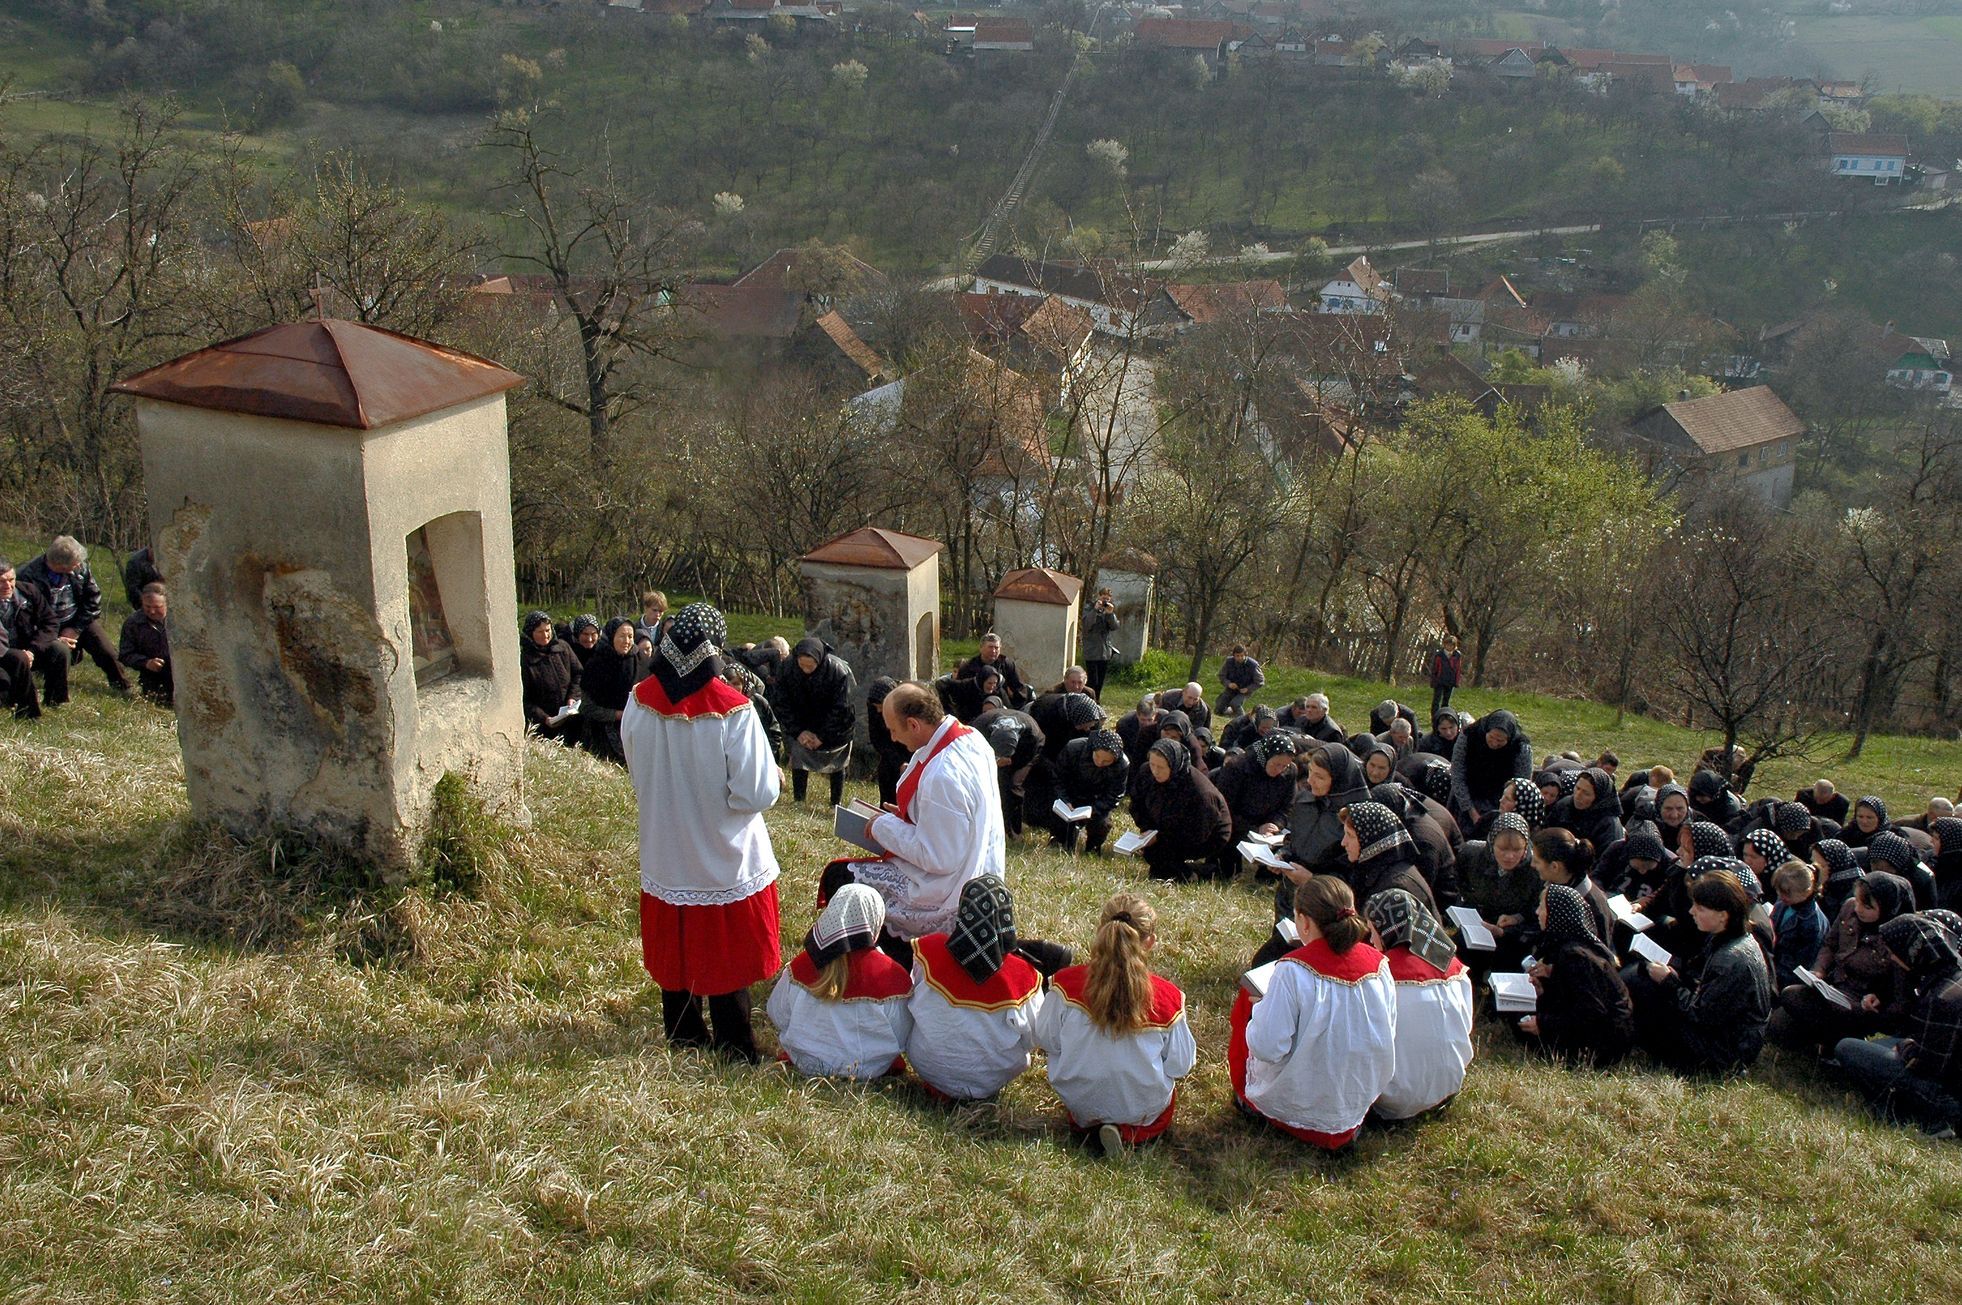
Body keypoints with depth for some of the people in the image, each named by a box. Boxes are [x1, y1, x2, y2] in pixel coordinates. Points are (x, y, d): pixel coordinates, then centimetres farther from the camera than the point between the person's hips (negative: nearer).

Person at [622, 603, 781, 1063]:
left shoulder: (639, 702, -10)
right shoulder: (733, 710, -23)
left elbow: (637, 777, 6)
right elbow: (758, 793, -21)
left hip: (664, 860, 4)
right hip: (725, 859, -4)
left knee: (675, 951, 19)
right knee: (726, 955, 10)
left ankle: (683, 1038, 34)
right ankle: (734, 1053, 20)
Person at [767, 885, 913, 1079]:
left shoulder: (802, 965, -15)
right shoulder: (891, 974, -21)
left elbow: (777, 1015, 3)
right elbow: (904, 1038, -8)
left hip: (807, 1064, 2)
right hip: (868, 1069, -2)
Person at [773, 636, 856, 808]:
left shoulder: (839, 671, -28)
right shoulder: (788, 669, -20)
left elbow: (840, 709, -22)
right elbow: (781, 703, -12)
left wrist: (822, 737, -21)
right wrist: (798, 731, -18)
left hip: (833, 730, -2)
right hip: (802, 727, 2)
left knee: (836, 765, 8)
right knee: (799, 763, -2)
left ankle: (836, 805, 20)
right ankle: (798, 803, 7)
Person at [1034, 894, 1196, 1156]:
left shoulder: (1066, 984, -19)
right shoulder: (1168, 997, -19)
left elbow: (1045, 1039, -5)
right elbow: (1180, 1065, -8)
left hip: (1080, 1104, 2)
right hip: (1144, 1110, -2)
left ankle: (1090, 1125, 5)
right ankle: (1131, 1133, 0)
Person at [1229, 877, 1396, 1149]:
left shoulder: (1293, 969, -23)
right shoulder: (1378, 964, -9)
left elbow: (1268, 1048, -23)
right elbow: (1389, 1034, 3)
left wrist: (1261, 1005, -3)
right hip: (1359, 1104, 5)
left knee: (1247, 999, 13)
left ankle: (1244, 1095, 27)